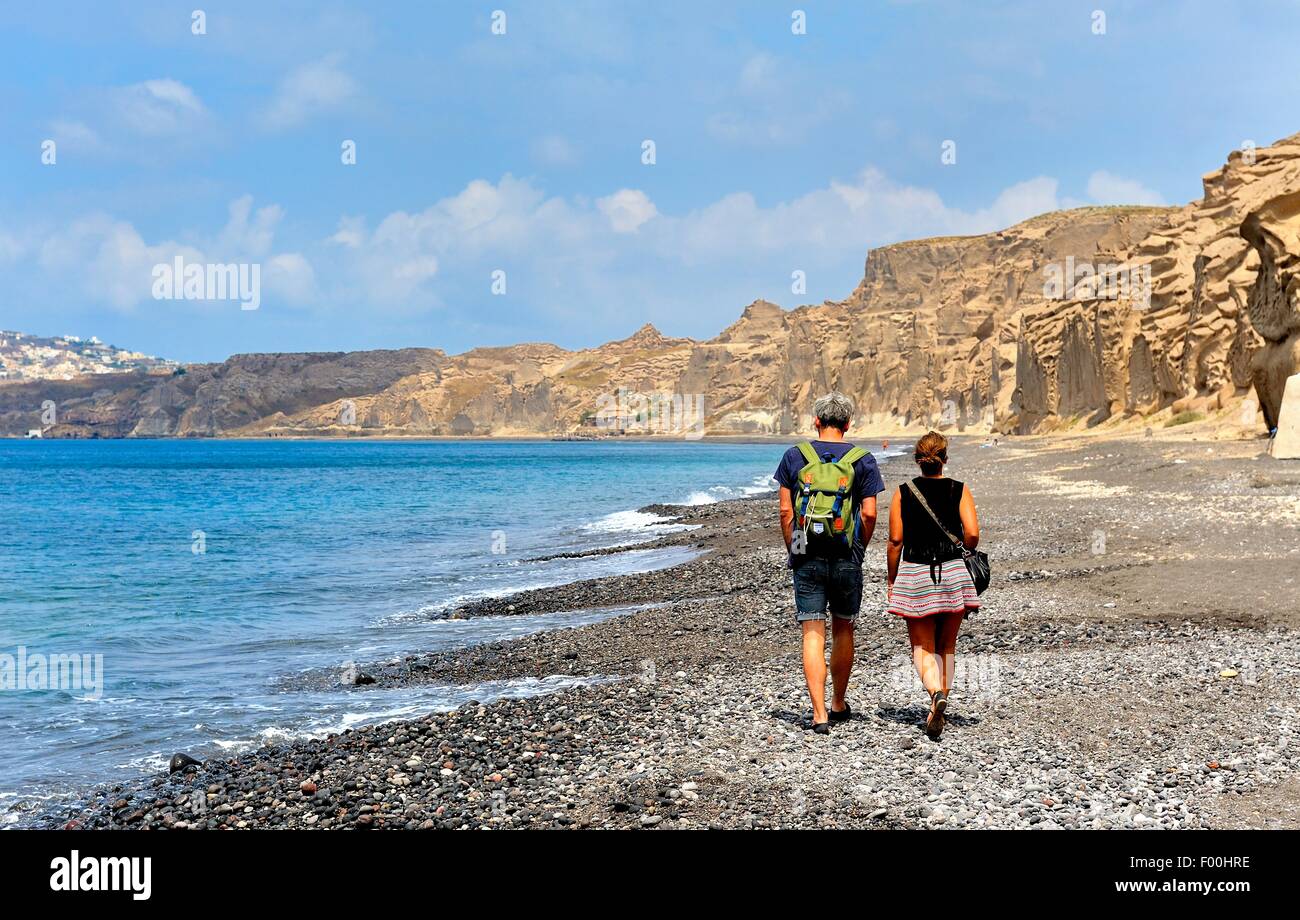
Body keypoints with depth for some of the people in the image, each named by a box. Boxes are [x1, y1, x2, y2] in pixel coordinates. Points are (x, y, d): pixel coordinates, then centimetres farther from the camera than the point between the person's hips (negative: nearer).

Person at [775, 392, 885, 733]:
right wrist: (859, 550, 9)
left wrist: (792, 550, 9)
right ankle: (838, 704, 28)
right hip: (846, 559, 0)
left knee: (812, 634, -1)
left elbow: (785, 510, 0)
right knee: (843, 631, 16)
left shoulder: (795, 456, 1)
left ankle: (819, 714, -8)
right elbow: (869, 514, -5)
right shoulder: (862, 460, -1)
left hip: (806, 559, 0)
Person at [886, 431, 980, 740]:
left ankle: (936, 693, -23)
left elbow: (895, 541, -3)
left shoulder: (903, 493, -1)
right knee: (947, 646, 15)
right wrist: (960, 551, 12)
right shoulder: (960, 490, 0)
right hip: (953, 574, 1)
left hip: (916, 575, -1)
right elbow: (972, 534, -9)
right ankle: (937, 712, 13)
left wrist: (891, 580, 7)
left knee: (923, 646, 5)